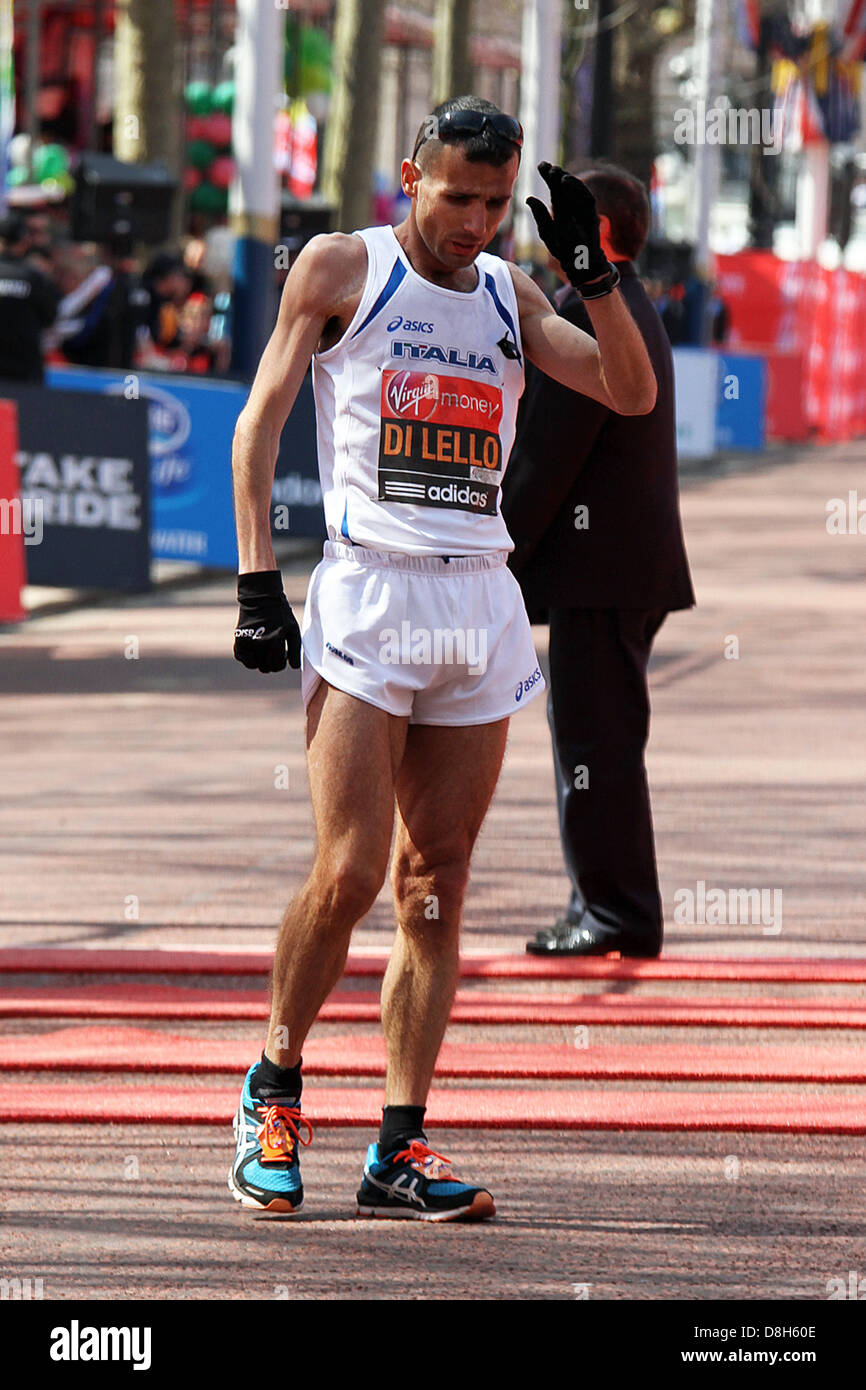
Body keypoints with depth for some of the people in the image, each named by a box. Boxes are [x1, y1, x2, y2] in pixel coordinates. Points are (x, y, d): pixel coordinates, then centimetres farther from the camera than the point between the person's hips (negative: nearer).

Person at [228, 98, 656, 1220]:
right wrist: (256, 579, -6)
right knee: (348, 874, -13)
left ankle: (400, 1149, 4)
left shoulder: (507, 294, 15)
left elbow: (633, 393, 11)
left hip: (481, 602, 4)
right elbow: (259, 423, 3)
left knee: (435, 885, 2)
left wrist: (592, 270, -2)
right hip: (367, 590, -4)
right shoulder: (341, 269, 3)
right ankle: (273, 1088, 8)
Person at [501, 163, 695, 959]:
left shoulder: (588, 314, -14)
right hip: (635, 563, 10)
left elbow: (550, 454, -18)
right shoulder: (637, 313, 18)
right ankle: (609, 905, 17)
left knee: (596, 744, -7)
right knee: (595, 741, 14)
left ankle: (620, 915, -6)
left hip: (601, 568, -10)